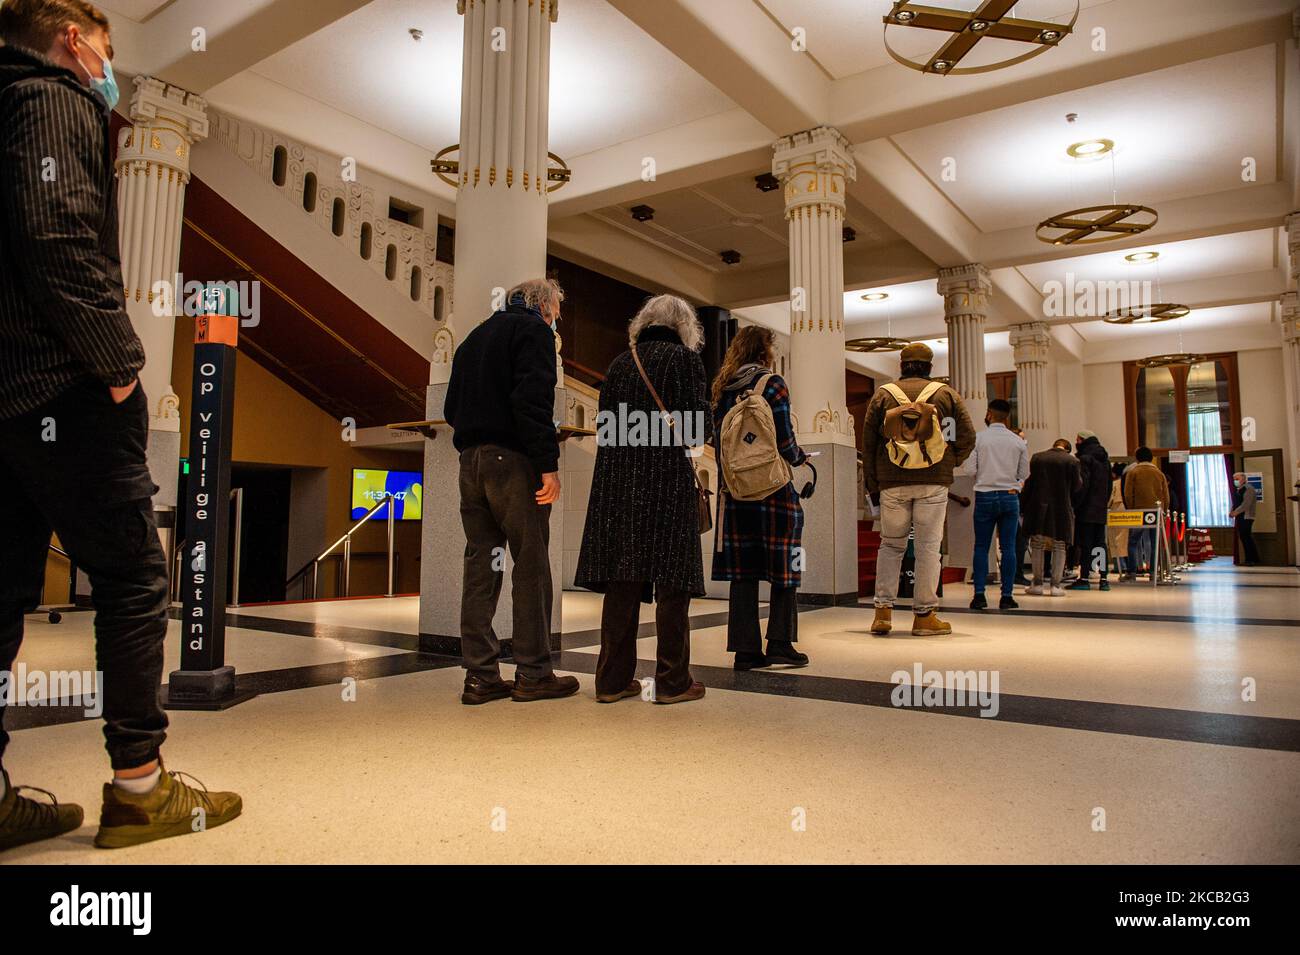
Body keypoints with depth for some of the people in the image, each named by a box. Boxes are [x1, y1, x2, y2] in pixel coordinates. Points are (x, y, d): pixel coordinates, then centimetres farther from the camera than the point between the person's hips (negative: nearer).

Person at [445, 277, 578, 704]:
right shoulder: (534, 329, -1)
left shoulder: (475, 337, 23)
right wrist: (548, 463, -18)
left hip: (471, 460, 8)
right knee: (531, 565, -2)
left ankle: (480, 676, 9)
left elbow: (451, 407, 20)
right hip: (513, 460, -7)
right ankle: (533, 674, 2)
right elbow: (533, 398, -16)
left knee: (480, 565, 7)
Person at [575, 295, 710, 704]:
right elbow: (699, 427, -7)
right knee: (671, 582, 2)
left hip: (618, 480, 5)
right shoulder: (685, 358, 0)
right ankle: (672, 681, 7)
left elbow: (603, 425, 11)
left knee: (621, 582, 8)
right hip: (668, 481, -4)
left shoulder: (619, 362, 12)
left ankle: (613, 679, 13)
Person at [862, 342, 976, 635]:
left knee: (891, 545, 10)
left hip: (892, 482, 1)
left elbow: (868, 442, 6)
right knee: (928, 546, 3)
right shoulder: (947, 394, 8)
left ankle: (883, 610, 2)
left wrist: (872, 485, 11)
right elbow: (967, 437, 3)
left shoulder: (883, 395, 8)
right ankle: (924, 615, 6)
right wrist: (950, 464, 20)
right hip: (933, 482, -1)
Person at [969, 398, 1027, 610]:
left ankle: (979, 594, -1)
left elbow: (970, 469, -7)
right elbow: (1024, 473, 9)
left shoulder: (978, 438, -4)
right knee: (1008, 547, 4)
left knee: (981, 547, 4)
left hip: (985, 496, -2)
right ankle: (1007, 596, 5)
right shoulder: (1018, 441, 4)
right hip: (1010, 496, 2)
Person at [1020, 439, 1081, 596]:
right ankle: (1055, 585, 6)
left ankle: (1037, 584, 11)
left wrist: (1023, 505, 8)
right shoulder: (1072, 461, -3)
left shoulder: (1037, 458, 2)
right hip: (1061, 508, -1)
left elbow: (1029, 483, 3)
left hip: (1038, 507, 1)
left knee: (1037, 545, 9)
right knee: (1059, 546, 8)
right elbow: (1076, 486, 2)